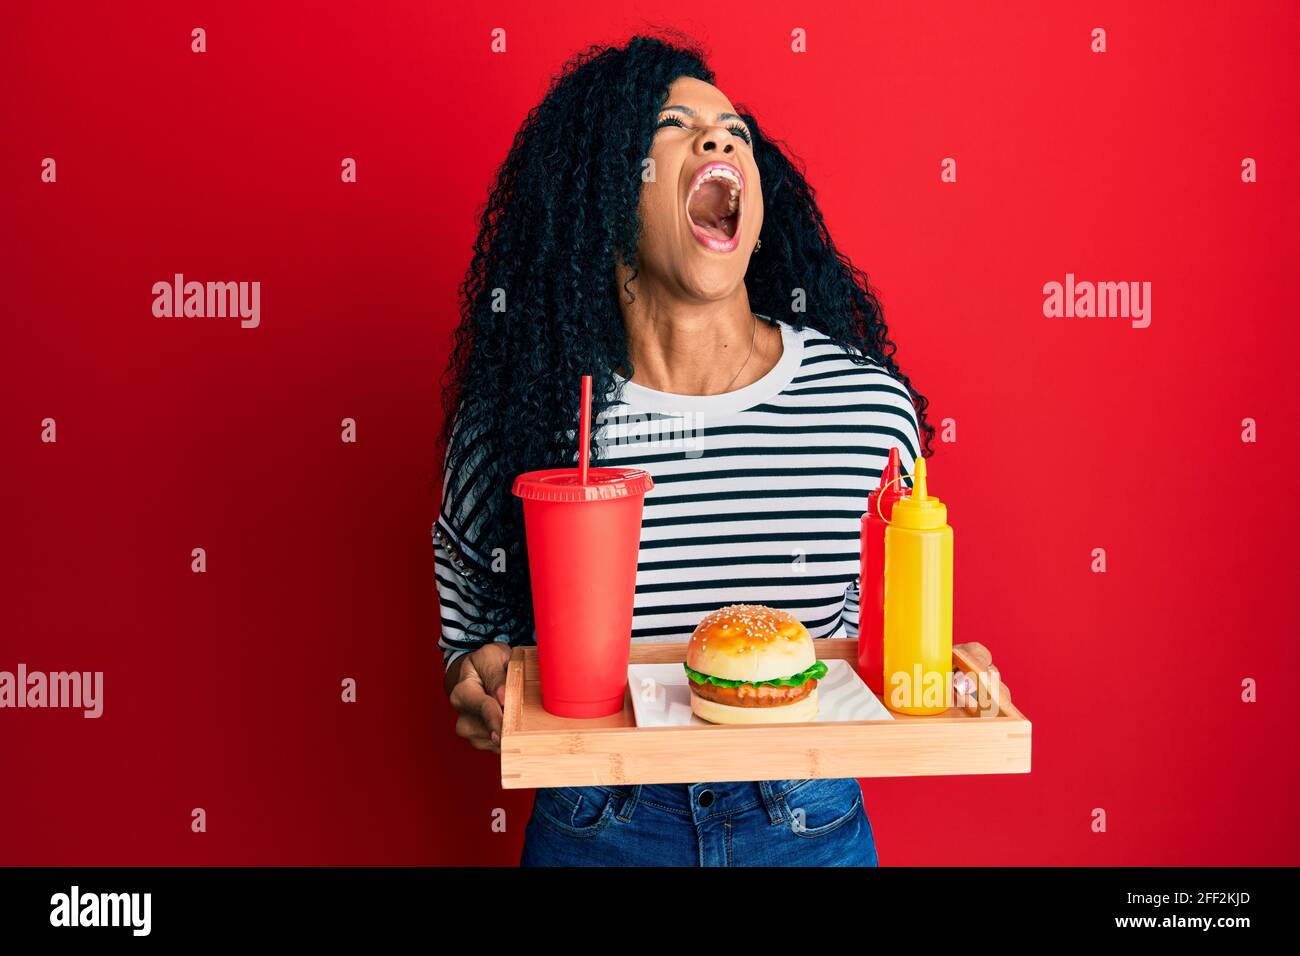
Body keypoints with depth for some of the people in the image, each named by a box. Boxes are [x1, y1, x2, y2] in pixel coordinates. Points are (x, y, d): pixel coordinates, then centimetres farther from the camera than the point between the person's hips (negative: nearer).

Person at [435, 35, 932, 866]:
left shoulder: (871, 406, -11)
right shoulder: (518, 411, -12)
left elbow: (889, 623, 4)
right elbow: (472, 608, 4)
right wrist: (475, 674, -16)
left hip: (810, 827, 1)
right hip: (592, 828, 0)